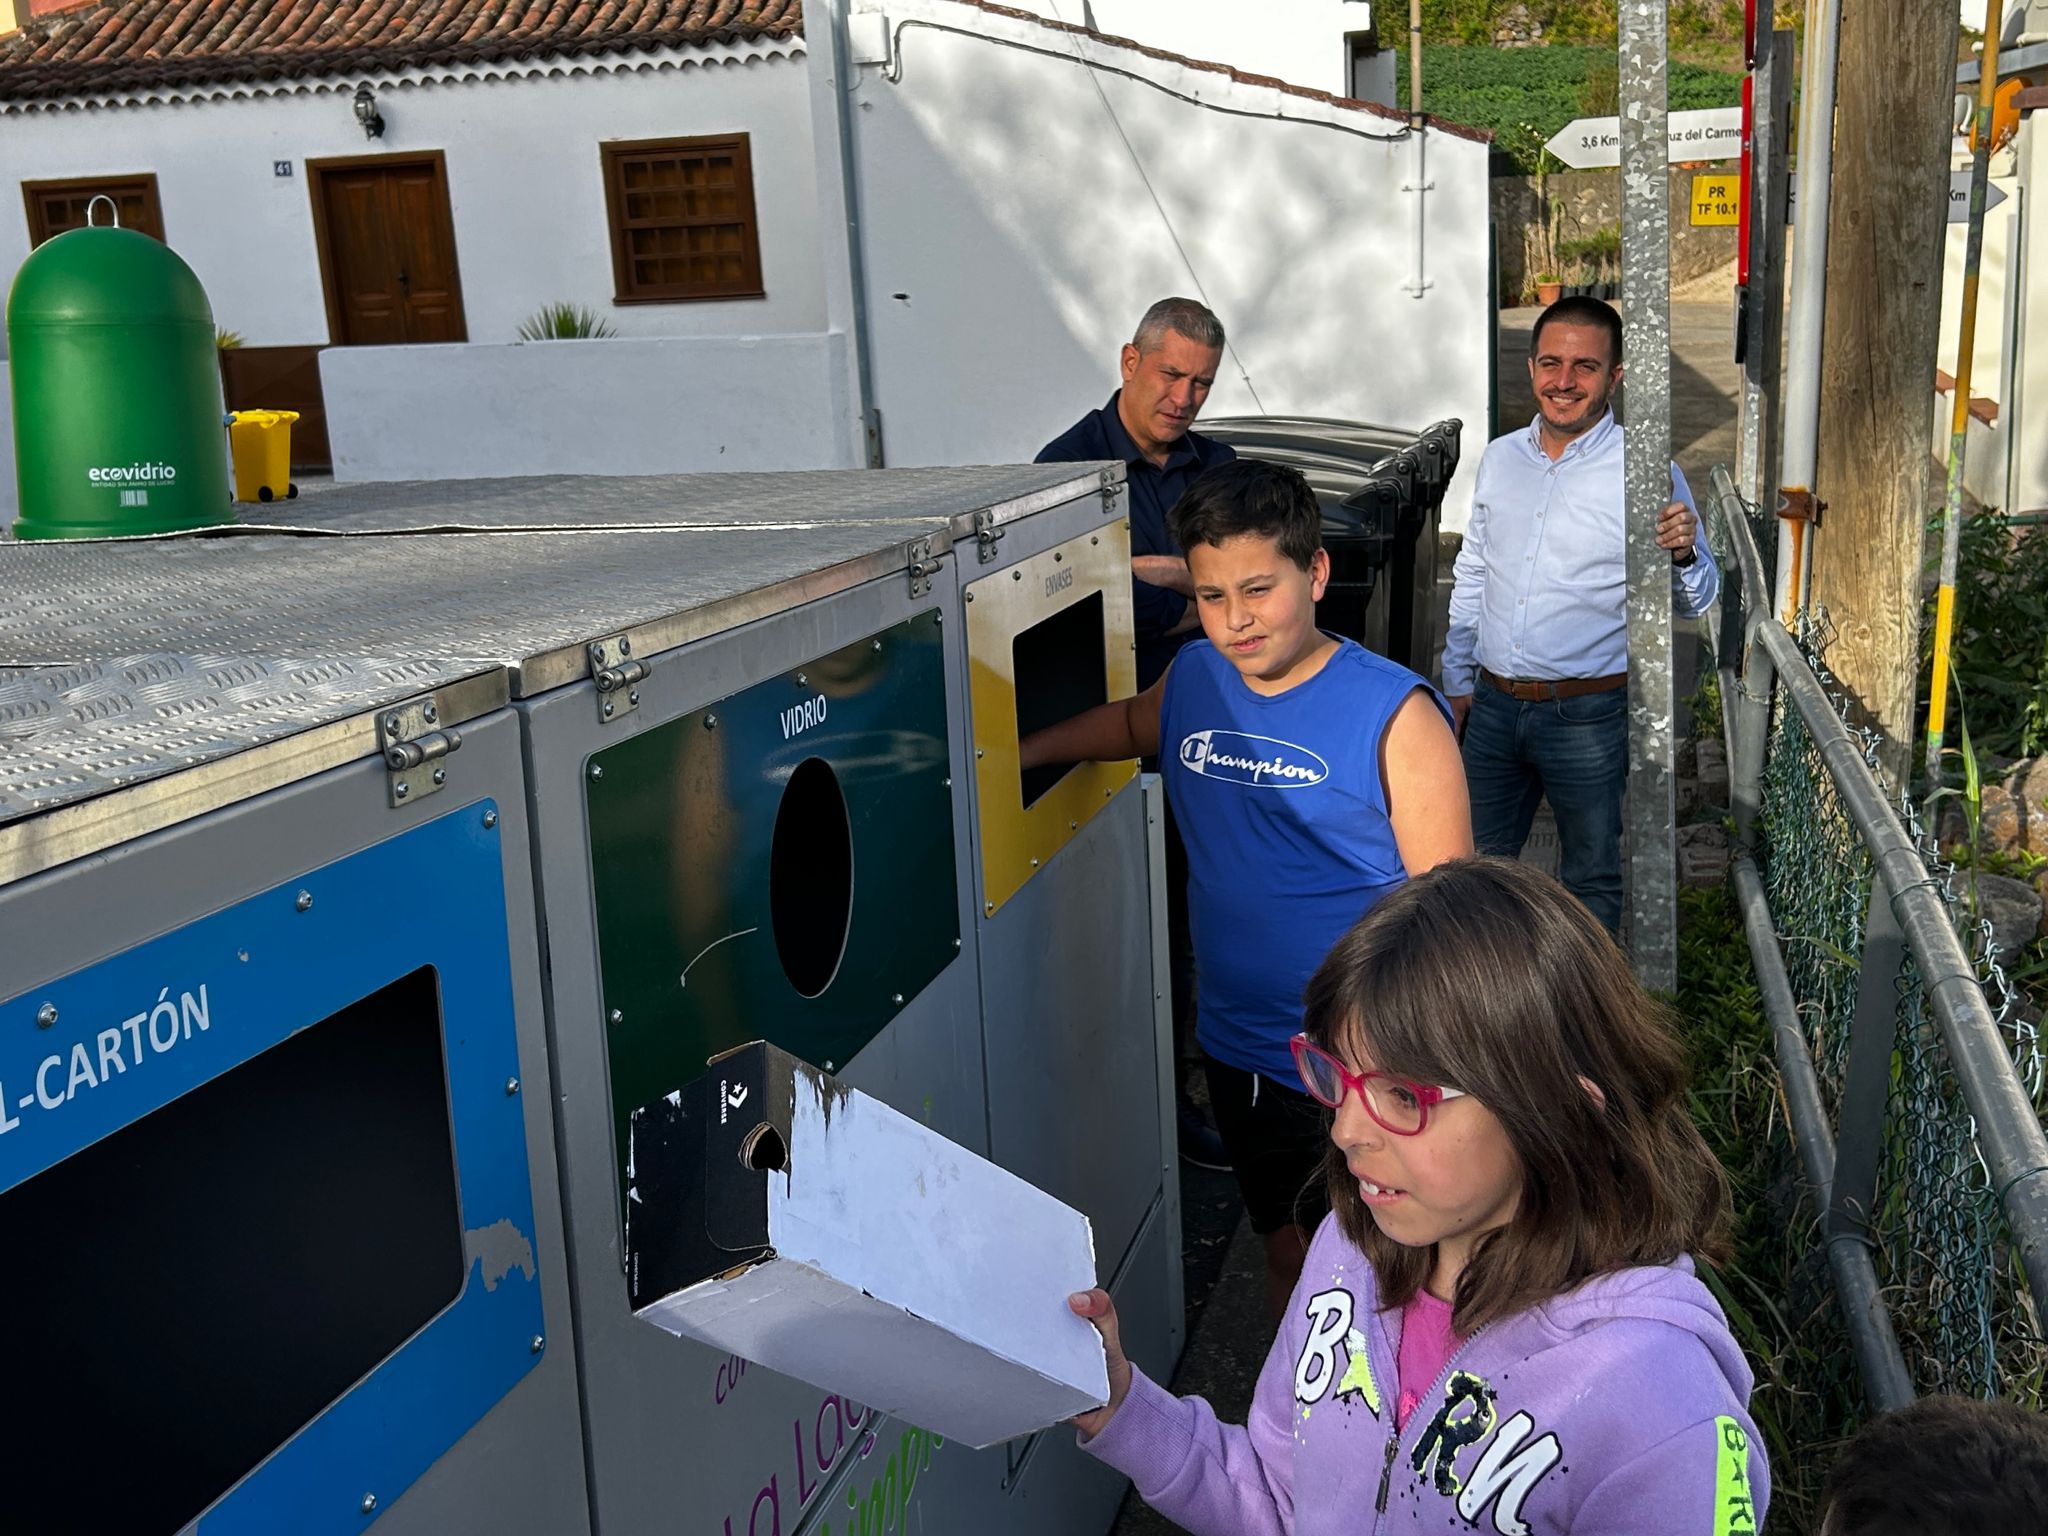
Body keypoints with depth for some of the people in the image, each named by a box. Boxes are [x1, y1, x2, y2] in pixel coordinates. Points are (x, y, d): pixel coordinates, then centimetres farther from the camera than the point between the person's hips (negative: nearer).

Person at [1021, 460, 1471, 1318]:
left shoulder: (1394, 714, -17)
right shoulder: (1192, 679, 0)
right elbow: (1130, 724, 24)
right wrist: (1009, 755, 13)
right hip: (1236, 1047, 6)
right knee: (1284, 1252, 23)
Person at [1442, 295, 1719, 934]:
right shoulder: (1500, 458, 6)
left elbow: (1696, 599, -9)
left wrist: (1682, 556, -31)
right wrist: (1458, 681, 15)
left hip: (1588, 714, -5)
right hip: (1493, 704, 5)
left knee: (1591, 879, 10)